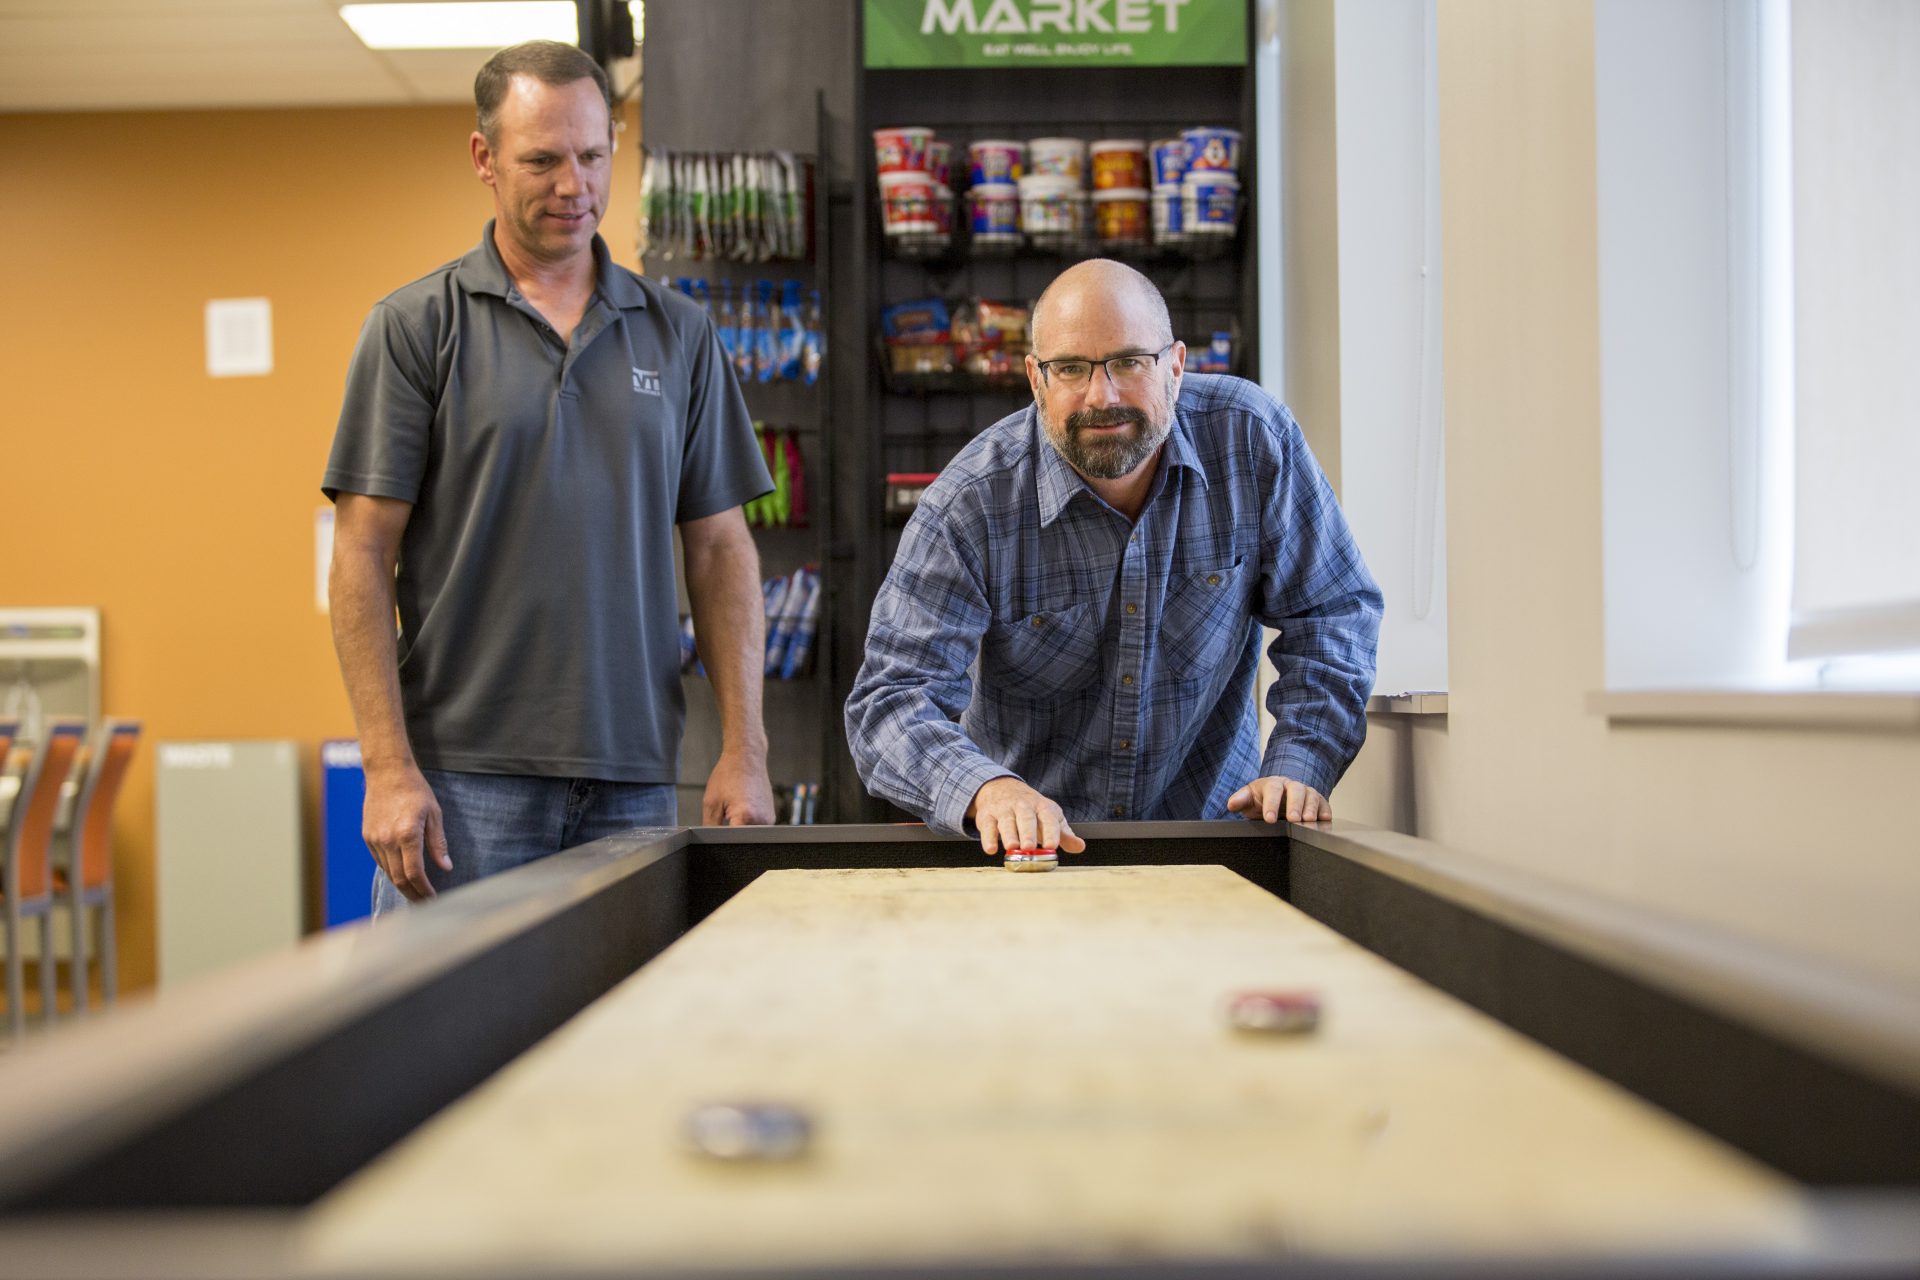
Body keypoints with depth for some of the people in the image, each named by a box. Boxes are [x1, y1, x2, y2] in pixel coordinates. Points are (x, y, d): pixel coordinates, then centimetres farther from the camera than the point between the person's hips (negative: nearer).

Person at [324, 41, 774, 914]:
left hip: (634, 778, 3)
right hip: (463, 776, -3)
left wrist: (743, 749, 1)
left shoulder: (677, 334, 11)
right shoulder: (415, 327, 1)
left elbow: (720, 549, 10)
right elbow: (363, 556, -3)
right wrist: (389, 768, -11)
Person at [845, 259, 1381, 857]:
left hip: (1209, 818, 0)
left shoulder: (1252, 439, -9)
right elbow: (891, 700, -21)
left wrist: (1298, 768, -14)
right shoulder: (968, 505, -16)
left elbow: (1328, 612, 0)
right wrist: (987, 789, -41)